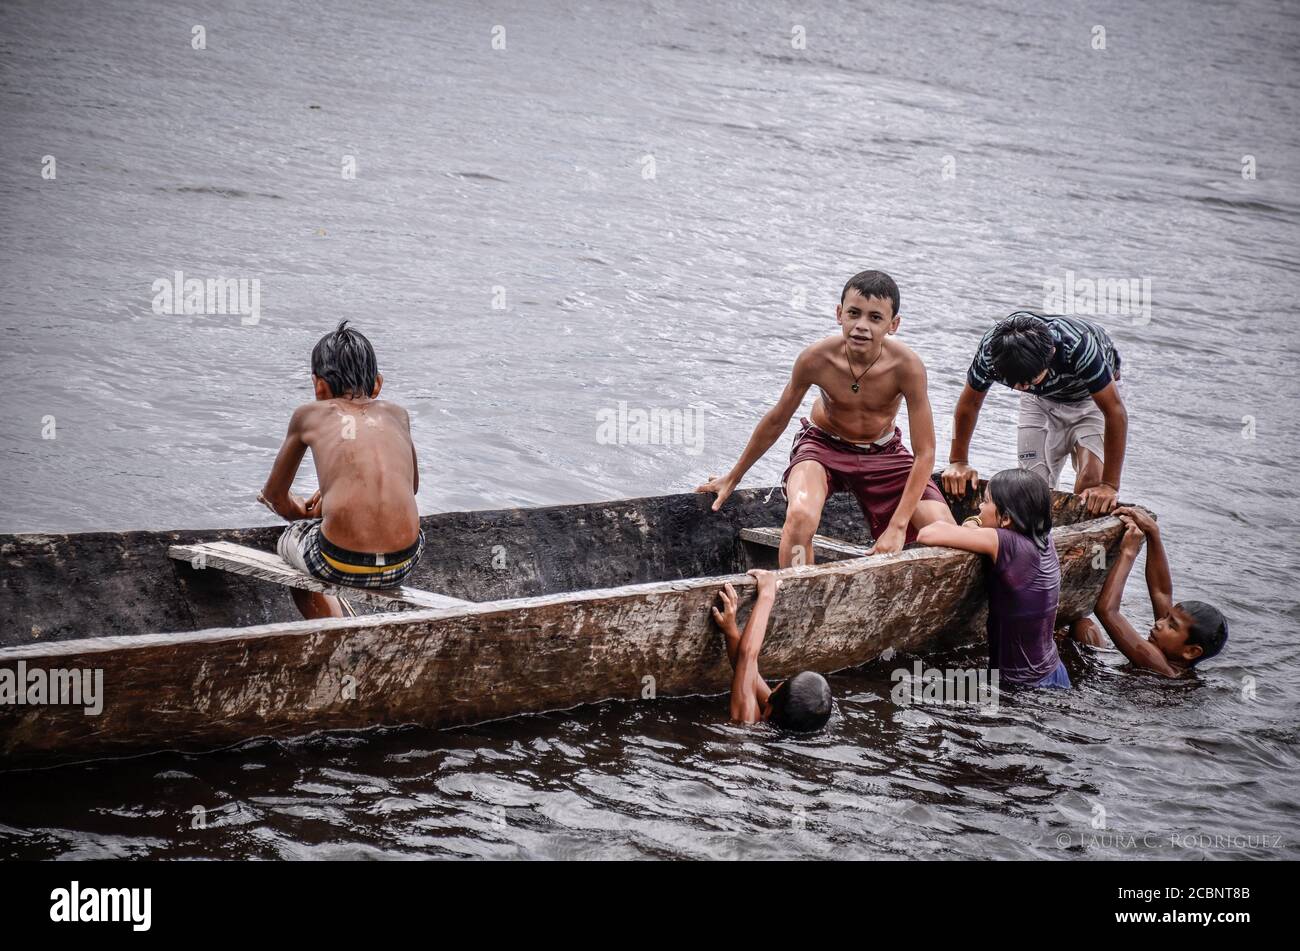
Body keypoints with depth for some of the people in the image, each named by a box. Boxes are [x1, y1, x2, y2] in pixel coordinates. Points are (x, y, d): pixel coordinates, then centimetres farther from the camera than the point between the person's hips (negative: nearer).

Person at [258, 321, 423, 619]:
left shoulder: (309, 415, 12)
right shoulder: (396, 414, 19)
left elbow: (273, 494, 23)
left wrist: (298, 513, 45)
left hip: (341, 565, -3)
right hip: (403, 564, 3)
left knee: (288, 542, 33)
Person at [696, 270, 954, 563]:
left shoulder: (906, 366, -28)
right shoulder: (816, 358, -25)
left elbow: (925, 453, -21)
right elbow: (776, 421, -6)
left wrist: (898, 527, -28)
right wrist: (733, 478, 5)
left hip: (883, 453, 1)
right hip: (823, 445, -1)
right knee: (800, 515, -35)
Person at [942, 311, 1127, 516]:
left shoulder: (1078, 347, -43)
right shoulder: (991, 349, -33)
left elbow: (1115, 412, -35)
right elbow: (969, 403, -12)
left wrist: (1109, 486, -35)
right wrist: (958, 462, -8)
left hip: (1093, 395, -3)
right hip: (1042, 400, 3)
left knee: (1090, 481, -22)